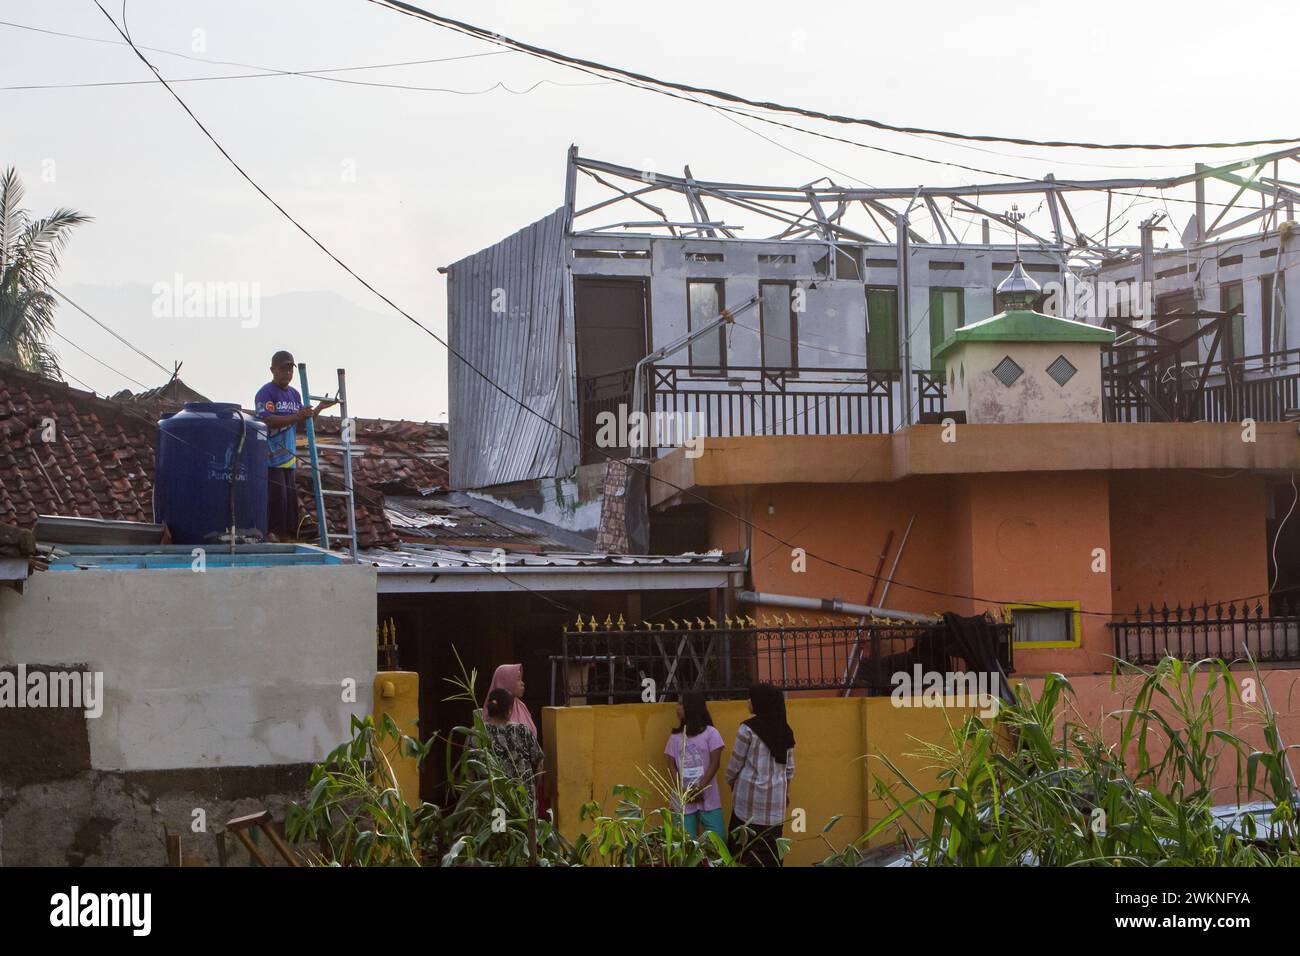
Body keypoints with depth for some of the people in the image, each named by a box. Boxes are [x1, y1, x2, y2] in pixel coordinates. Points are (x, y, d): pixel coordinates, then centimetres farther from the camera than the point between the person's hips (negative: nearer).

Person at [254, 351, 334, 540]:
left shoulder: (295, 394, 17)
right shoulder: (266, 393, -9)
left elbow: (303, 422, 24)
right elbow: (267, 420, -21)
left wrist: (320, 408, 13)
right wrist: (296, 417, -28)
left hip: (289, 458, 8)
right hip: (271, 458, -8)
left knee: (290, 496, 7)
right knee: (275, 496, -14)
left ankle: (288, 535, 10)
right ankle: (271, 533, -11)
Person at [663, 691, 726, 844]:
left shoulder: (710, 733, 1)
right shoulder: (675, 736, 12)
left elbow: (715, 763, -4)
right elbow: (671, 765, 7)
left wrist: (700, 788, -13)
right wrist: (682, 789, -8)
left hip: (708, 798, -2)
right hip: (683, 799, 2)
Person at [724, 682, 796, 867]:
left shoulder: (748, 728, -10)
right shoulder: (785, 730, 6)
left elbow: (736, 763, -4)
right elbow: (789, 767, 12)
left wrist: (730, 782, 14)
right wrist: (787, 791, 25)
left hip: (751, 793, -5)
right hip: (776, 795, 5)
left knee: (745, 844, 2)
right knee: (771, 844, 6)